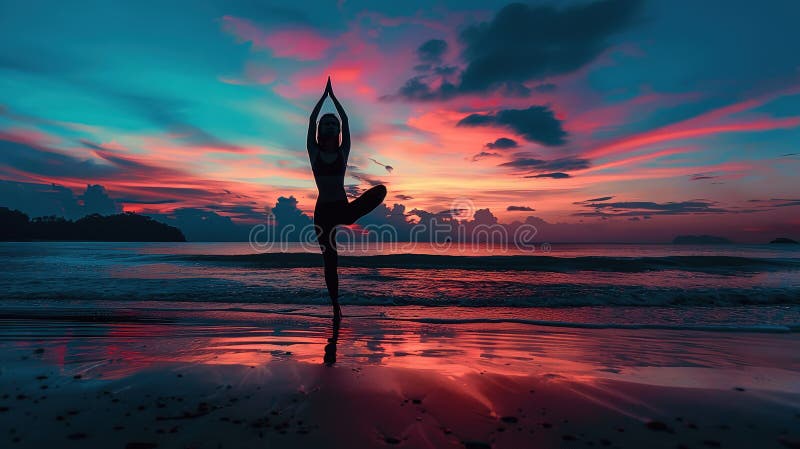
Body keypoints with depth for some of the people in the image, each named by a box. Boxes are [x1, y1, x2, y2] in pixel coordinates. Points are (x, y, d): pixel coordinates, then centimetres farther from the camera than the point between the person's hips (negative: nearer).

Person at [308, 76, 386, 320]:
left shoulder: (343, 152, 7)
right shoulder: (314, 152, 5)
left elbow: (346, 120, 4)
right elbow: (311, 120, 1)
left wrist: (333, 96, 10)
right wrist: (324, 95, 7)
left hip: (342, 208, 1)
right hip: (323, 211, -1)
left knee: (380, 190, -22)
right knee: (330, 261, 0)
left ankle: (348, 219, -16)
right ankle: (336, 307, 11)